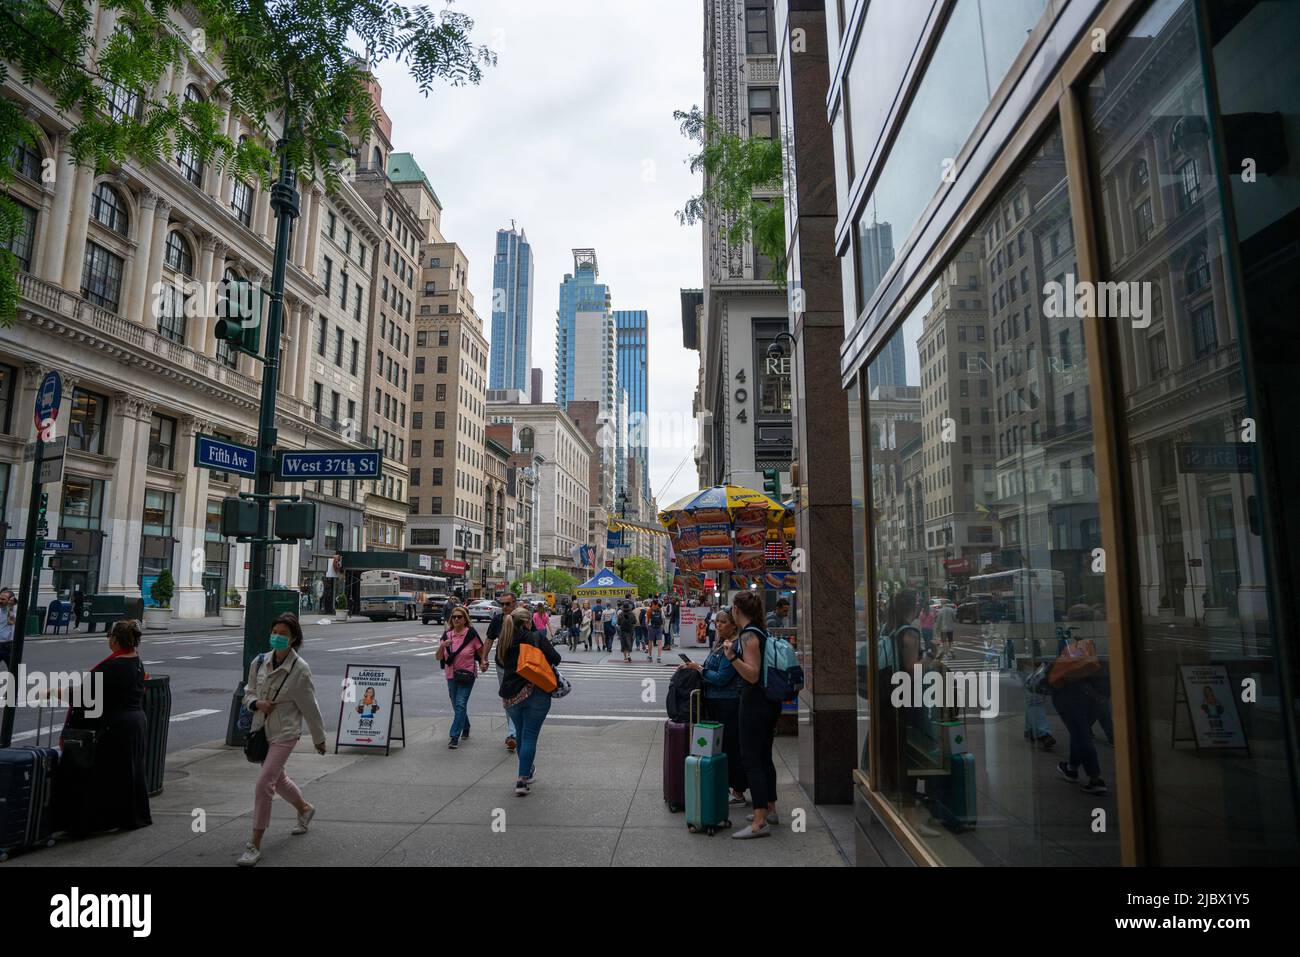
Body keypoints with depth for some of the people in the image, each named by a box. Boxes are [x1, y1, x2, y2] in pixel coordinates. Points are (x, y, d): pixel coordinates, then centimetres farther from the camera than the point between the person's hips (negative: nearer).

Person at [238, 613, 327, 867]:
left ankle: (255, 846, 1)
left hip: (285, 733, -6)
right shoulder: (259, 662, -3)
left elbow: (310, 707, -9)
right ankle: (305, 809, 50)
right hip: (262, 729, 6)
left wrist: (319, 739, -1)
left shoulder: (300, 669, -17)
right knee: (278, 778, 23)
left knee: (264, 784, -11)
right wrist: (256, 703, -13)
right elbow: (248, 693, 11)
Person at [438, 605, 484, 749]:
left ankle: (455, 737, -9)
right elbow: (439, 657, -1)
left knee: (460, 704, -12)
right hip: (451, 675, 5)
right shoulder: (447, 635, 1)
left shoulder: (471, 634, -9)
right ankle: (465, 729, 38)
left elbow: (481, 651, 2)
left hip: (467, 675, -4)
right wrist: (442, 646, -18)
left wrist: (482, 663, -10)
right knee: (457, 705, 15)